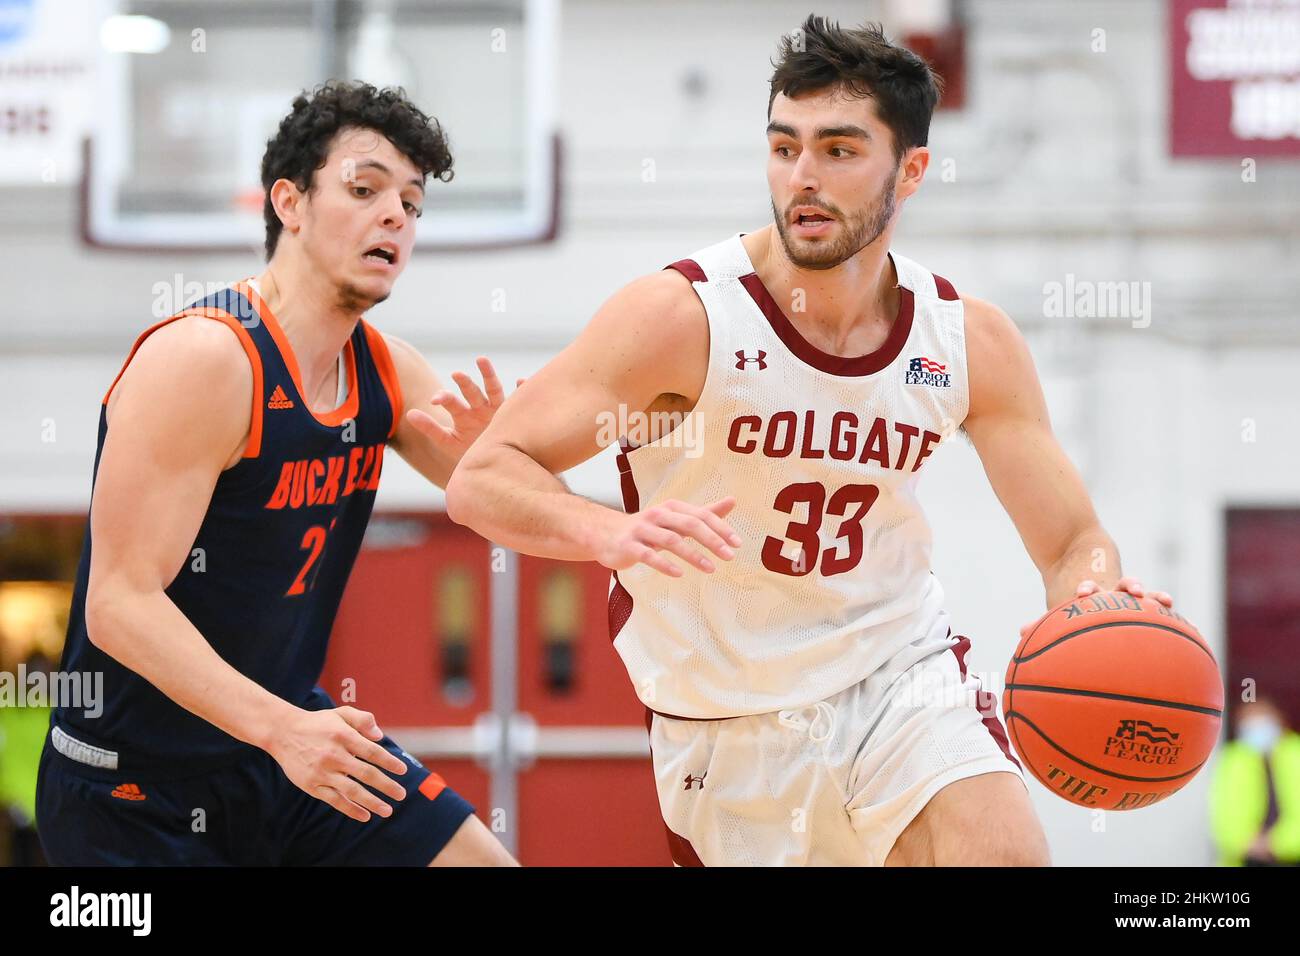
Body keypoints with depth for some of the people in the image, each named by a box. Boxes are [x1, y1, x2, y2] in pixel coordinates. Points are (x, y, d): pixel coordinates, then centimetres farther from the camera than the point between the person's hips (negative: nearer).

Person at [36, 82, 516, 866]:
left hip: (292, 733, 7)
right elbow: (121, 603, -25)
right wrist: (280, 729, -37)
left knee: (482, 857, 2)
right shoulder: (201, 359, -21)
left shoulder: (388, 372, 2)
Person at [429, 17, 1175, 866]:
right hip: (726, 727, -1)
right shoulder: (682, 314, -18)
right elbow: (480, 480, -19)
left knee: (1006, 850, -24)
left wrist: (1103, 598, -27)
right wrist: (614, 533, -41)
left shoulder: (971, 341, -7)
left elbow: (1072, 545, -1)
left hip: (902, 676, 1)